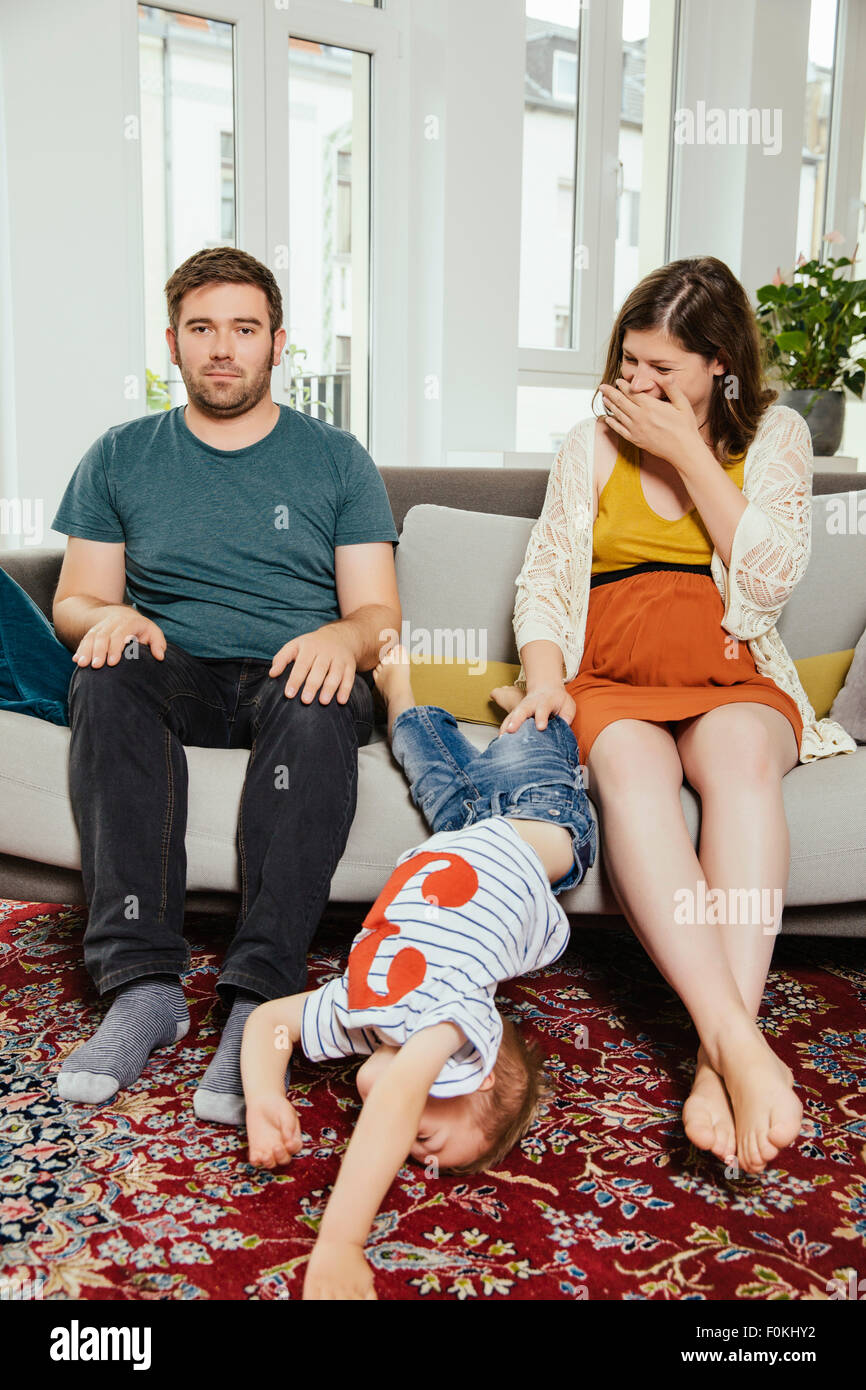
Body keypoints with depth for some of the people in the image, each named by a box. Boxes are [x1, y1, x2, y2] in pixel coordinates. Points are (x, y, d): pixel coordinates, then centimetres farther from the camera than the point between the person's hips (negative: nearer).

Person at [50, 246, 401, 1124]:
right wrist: (107, 617, -15)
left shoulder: (336, 459, 10)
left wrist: (343, 636, -22)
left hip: (293, 676, -1)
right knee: (109, 676, -32)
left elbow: (380, 613, 3)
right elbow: (74, 600, 10)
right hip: (177, 681, 2)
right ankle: (143, 984, -33)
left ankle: (260, 997, -38)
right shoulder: (121, 458, 14)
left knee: (318, 706, -36)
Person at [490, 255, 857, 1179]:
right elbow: (543, 577, 9)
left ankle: (718, 1055, -45)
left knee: (741, 754, -37)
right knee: (630, 765, -35)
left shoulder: (775, 438, 11)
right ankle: (739, 1042, -46)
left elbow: (768, 578, -4)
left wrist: (687, 454, -6)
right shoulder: (592, 446, 15)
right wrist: (542, 676, -10)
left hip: (734, 686, 0)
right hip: (611, 687, 1)